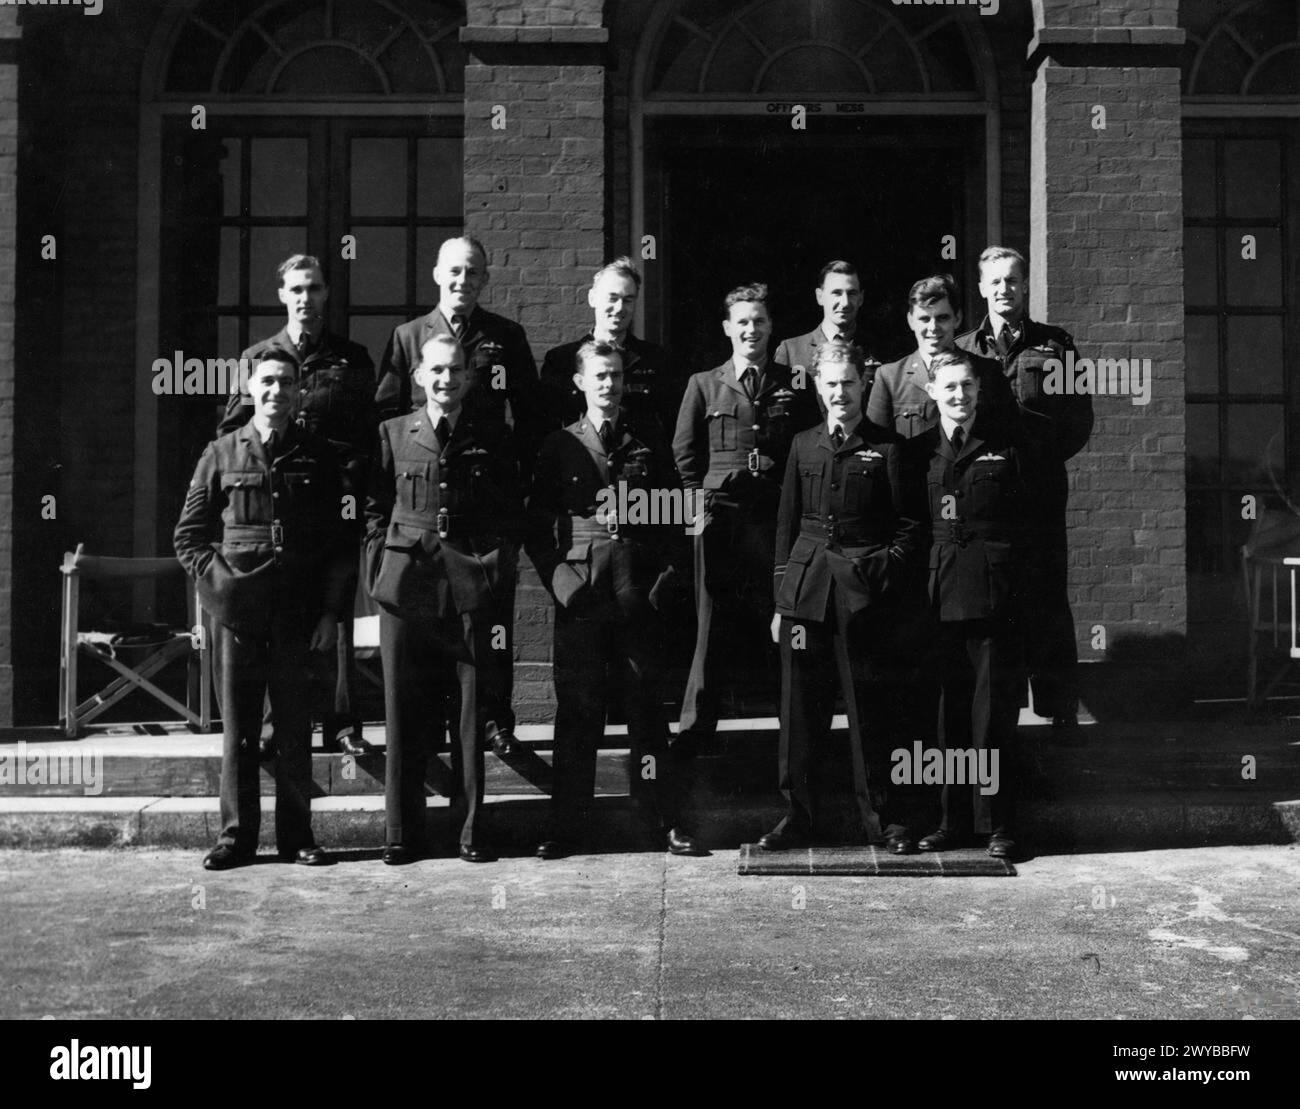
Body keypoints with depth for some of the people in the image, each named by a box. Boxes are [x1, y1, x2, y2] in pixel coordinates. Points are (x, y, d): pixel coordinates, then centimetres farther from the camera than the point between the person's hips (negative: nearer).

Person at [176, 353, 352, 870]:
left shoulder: (319, 457, 7)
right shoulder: (221, 454, 7)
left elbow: (339, 542, 7)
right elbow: (188, 535, 10)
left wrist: (331, 612, 0)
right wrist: (216, 580, -4)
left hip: (298, 614, 0)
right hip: (238, 613, 0)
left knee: (295, 730, 4)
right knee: (238, 729, 4)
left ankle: (296, 837, 12)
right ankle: (236, 835, 12)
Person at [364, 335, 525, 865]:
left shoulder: (493, 438, 10)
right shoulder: (392, 434, 11)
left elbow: (512, 519, 10)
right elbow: (375, 512, 12)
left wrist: (500, 581, 2)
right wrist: (379, 576, 2)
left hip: (472, 587, 0)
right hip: (406, 587, 0)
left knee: (471, 712, 1)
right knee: (403, 712, 1)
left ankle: (472, 831, 10)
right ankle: (402, 833, 9)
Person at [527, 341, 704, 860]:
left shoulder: (649, 439, 10)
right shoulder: (560, 445, 8)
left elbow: (675, 511, 10)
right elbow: (537, 523, 8)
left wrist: (667, 573, 0)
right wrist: (558, 578, -4)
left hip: (640, 590, 1)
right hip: (581, 592, 0)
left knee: (647, 705, 4)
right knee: (577, 709, 1)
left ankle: (666, 821, 11)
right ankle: (566, 826, 9)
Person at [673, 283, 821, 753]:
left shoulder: (794, 386, 11)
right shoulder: (704, 384, 11)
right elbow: (684, 453, 12)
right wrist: (704, 498, 5)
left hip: (778, 517, 0)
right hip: (721, 516, 0)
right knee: (714, 622, 0)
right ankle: (696, 727, 7)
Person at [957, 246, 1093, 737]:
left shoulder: (1054, 344, 9)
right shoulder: (960, 349, 11)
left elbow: (1079, 418, 7)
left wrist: (1043, 454, -5)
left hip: (1040, 489, -1)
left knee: (1046, 600, -1)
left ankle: (1062, 713, 4)